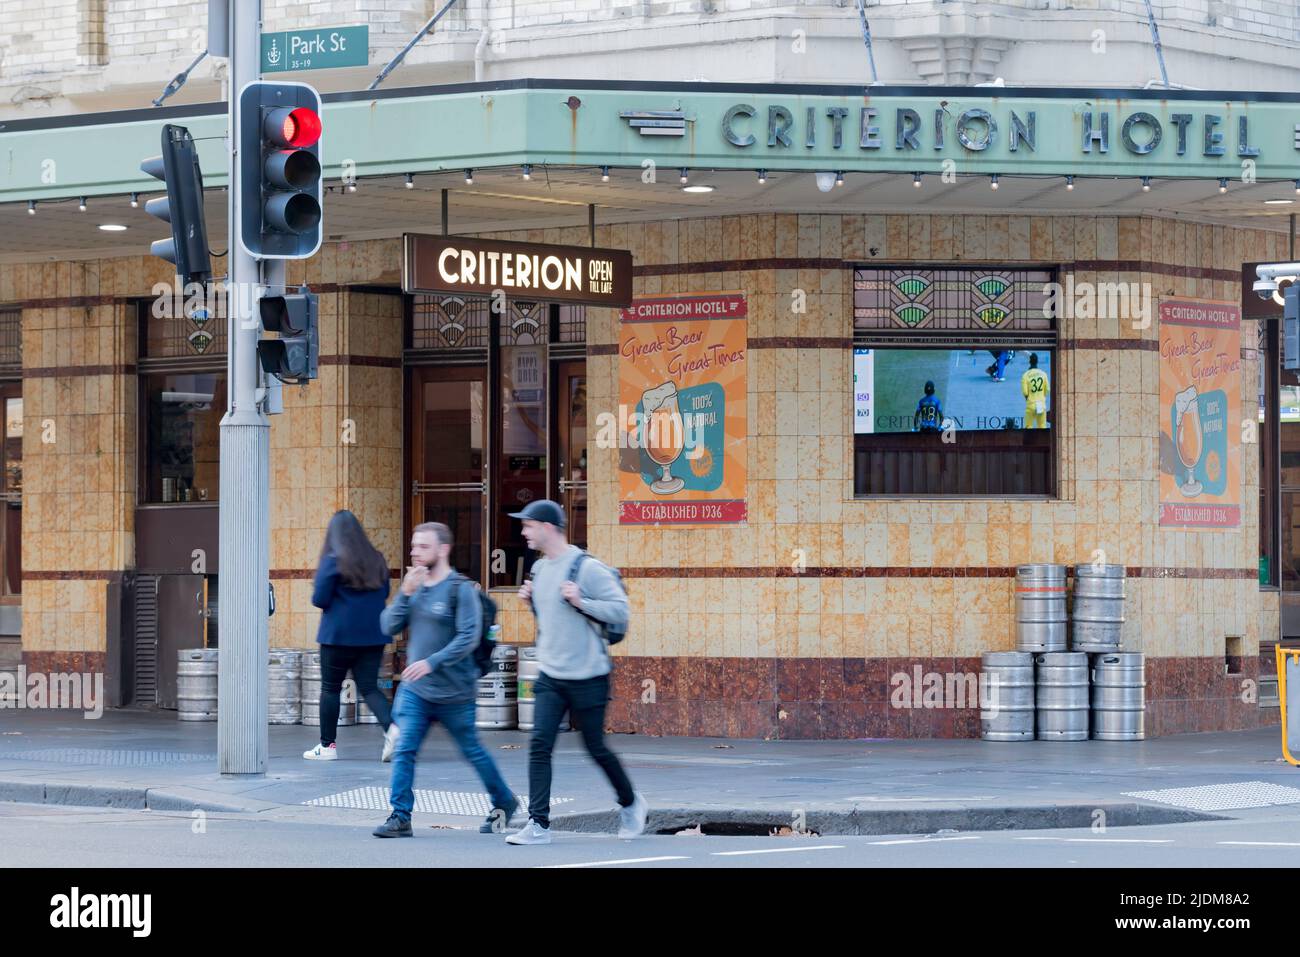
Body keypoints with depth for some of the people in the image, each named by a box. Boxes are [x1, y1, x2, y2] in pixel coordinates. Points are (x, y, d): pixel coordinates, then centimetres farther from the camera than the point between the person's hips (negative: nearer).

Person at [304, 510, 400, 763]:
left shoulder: (333, 561, -10)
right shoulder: (377, 560, 7)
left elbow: (319, 599, -11)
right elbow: (384, 593, 18)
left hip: (339, 635, -5)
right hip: (373, 635, 5)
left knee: (330, 688, 7)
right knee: (369, 687, 7)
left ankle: (327, 745, 12)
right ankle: (391, 727, -18)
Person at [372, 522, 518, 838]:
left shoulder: (461, 589, -12)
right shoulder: (415, 585, 7)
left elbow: (468, 638, -19)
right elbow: (389, 627, 2)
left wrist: (431, 662, -26)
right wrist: (405, 594, -12)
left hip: (454, 693, -5)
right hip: (414, 690, 5)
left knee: (473, 752, 11)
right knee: (404, 750, -8)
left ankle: (504, 803, 30)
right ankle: (400, 817, -5)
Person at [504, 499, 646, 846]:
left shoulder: (586, 568, -14)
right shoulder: (540, 568, 10)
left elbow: (620, 610, -14)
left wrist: (581, 601, -25)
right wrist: (531, 600, 5)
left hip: (587, 677, -6)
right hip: (549, 675, 6)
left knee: (596, 748, 6)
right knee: (539, 745, -8)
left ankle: (630, 803, 31)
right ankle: (538, 824, -9)